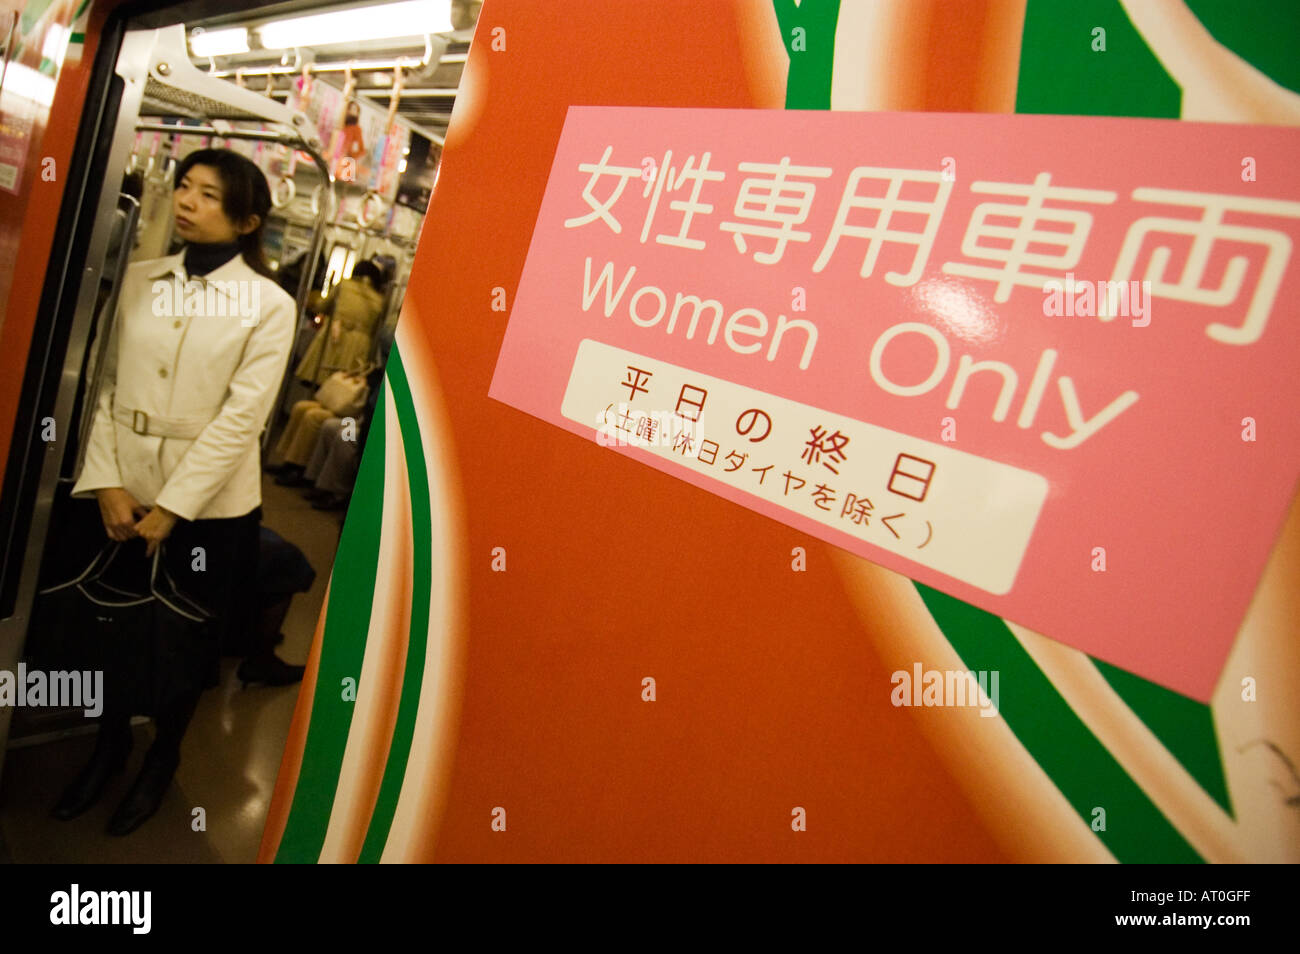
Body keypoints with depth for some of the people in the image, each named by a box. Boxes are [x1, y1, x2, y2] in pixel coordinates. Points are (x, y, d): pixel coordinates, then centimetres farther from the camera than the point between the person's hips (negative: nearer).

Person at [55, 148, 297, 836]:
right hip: (124, 495, 4)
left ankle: (163, 757, 39)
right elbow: (107, 385, -1)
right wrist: (108, 483, -11)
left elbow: (241, 418, -14)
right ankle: (111, 742, 44)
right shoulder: (139, 282, 3)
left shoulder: (268, 305, -8)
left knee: (187, 641, 14)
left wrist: (172, 506, -15)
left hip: (211, 507, -3)